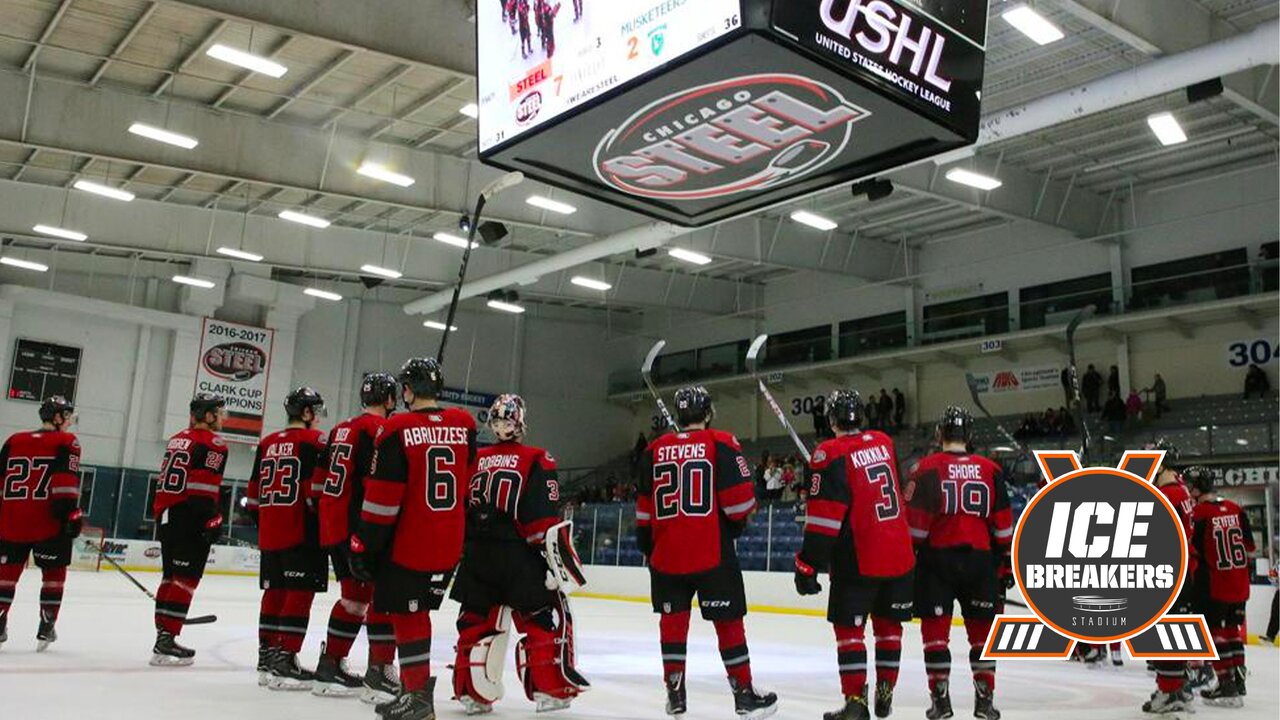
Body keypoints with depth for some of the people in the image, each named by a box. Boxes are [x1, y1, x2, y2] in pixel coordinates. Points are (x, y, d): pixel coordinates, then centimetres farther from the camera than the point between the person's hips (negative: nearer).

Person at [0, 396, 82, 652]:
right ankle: (46, 626, 6)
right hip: (47, 524, -4)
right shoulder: (66, 442, -1)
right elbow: (65, 480, -13)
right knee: (53, 571, 7)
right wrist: (71, 513, -15)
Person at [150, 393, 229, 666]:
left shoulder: (177, 439, 18)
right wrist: (213, 522, -13)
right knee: (186, 580, -6)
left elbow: (163, 481, 20)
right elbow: (206, 490, -17)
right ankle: (166, 639, -8)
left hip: (167, 519, 9)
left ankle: (163, 634, 21)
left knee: (170, 576, 15)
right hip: (190, 522, -9)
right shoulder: (213, 444, -10)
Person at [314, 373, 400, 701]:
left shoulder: (340, 429, 17)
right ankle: (379, 673, -6)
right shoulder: (380, 428, -11)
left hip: (332, 525, 9)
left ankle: (330, 667, 20)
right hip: (361, 526, -9)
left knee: (355, 596, 16)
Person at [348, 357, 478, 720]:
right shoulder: (465, 425, 3)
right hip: (450, 545, 6)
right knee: (417, 609, 18)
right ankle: (414, 684, 24)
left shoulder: (398, 430, -13)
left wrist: (365, 546, -6)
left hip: (409, 543, -6)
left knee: (406, 612, 5)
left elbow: (382, 498, -13)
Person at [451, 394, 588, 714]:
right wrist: (555, 555, -11)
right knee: (547, 620, 6)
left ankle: (472, 692, 15)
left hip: (477, 557, 5)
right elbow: (545, 519, -12)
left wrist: (462, 551, 23)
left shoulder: (475, 460, 11)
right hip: (519, 556, -5)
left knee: (477, 622, 15)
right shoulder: (537, 460, -5)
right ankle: (551, 689, 4)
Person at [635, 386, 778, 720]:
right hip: (712, 553, -3)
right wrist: (739, 521, 10)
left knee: (673, 619, 14)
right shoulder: (721, 444, -4)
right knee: (728, 621, 5)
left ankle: (675, 692, 14)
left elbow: (644, 507, 11)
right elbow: (739, 497, -10)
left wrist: (647, 546, 22)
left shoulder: (655, 450, 7)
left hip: (666, 553, 3)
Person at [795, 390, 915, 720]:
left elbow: (824, 516, -17)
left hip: (859, 559, -6)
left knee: (849, 627, 4)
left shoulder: (831, 454, -13)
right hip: (900, 555, 6)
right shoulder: (884, 442, 8)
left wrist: (808, 564, -13)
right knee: (888, 623, 17)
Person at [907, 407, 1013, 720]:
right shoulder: (991, 470, 6)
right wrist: (1005, 565, 14)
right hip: (979, 560, 3)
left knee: (935, 629, 5)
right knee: (982, 630, 12)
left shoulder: (927, 468, -4)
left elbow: (915, 522, -7)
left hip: (937, 557, -2)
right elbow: (1003, 524, 7)